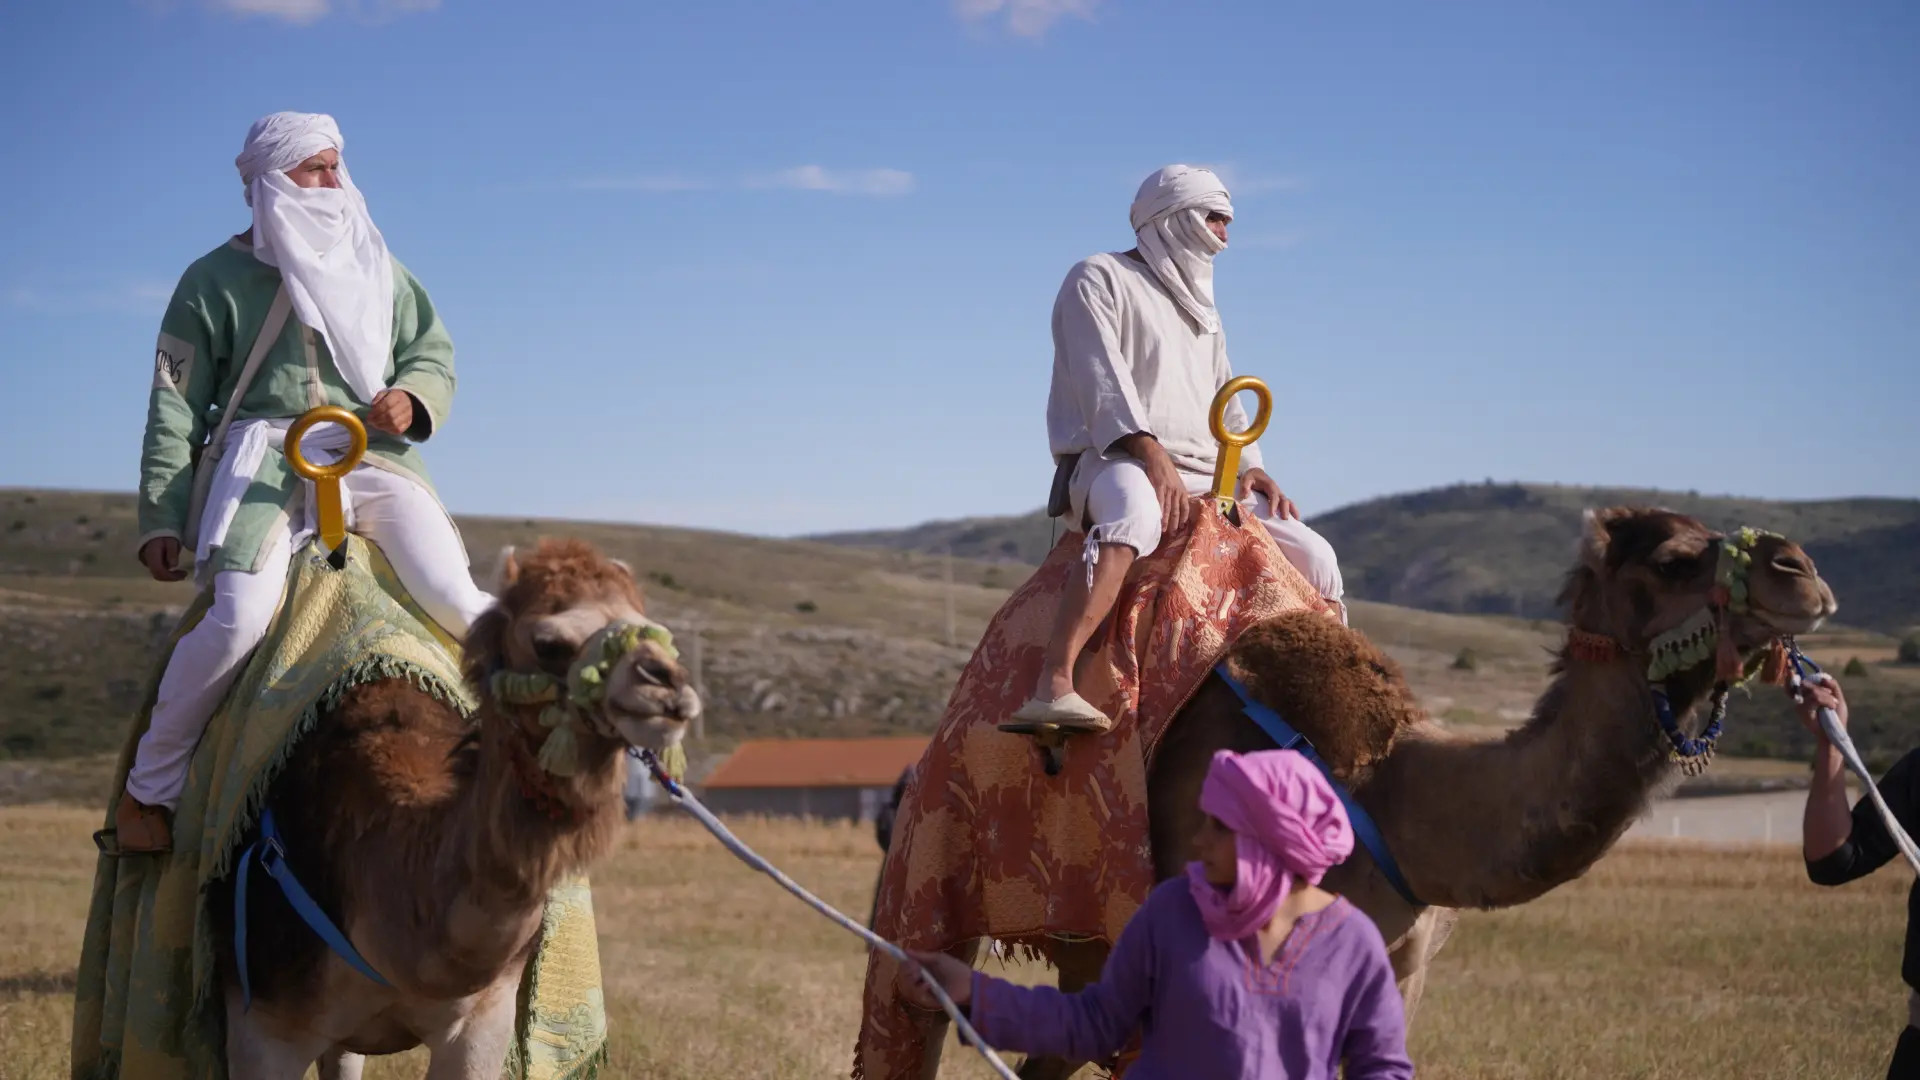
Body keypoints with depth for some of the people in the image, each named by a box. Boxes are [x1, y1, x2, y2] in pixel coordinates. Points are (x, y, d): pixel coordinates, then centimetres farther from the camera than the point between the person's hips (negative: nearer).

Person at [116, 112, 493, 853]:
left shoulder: (377, 269, 19)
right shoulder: (217, 280, 7)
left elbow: (433, 353, 22)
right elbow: (176, 404, 6)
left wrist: (411, 396, -3)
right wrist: (161, 516, -2)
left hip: (372, 457, 3)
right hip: (264, 457, -3)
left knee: (454, 599, -22)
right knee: (241, 615, -27)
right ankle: (149, 786, -10)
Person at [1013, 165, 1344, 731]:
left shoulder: (1202, 314, 28)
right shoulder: (1099, 280, 3)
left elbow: (1226, 406, 27)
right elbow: (1101, 379, -11)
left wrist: (1251, 468, 6)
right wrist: (1153, 455, -24)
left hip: (1201, 477, 8)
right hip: (1109, 461, -8)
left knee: (1315, 557, -4)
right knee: (1134, 510, -43)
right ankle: (1053, 686, -55)